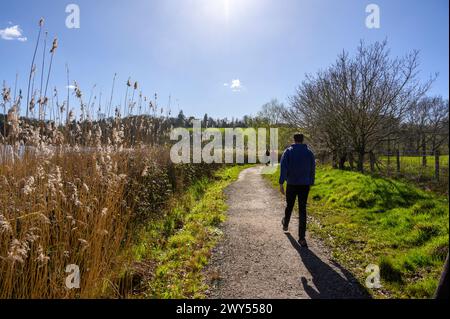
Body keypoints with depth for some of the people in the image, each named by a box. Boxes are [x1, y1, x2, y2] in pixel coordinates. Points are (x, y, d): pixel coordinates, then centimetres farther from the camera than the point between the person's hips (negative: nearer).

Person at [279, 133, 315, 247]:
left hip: (292, 184, -1)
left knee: (289, 206, 19)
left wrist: (281, 183, -11)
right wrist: (311, 183, 19)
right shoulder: (309, 152, 4)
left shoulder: (288, 151, -3)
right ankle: (301, 237, -3)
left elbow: (283, 168, -11)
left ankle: (285, 224, 45)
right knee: (302, 210, 0)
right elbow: (312, 170, 8)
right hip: (305, 185, 1)